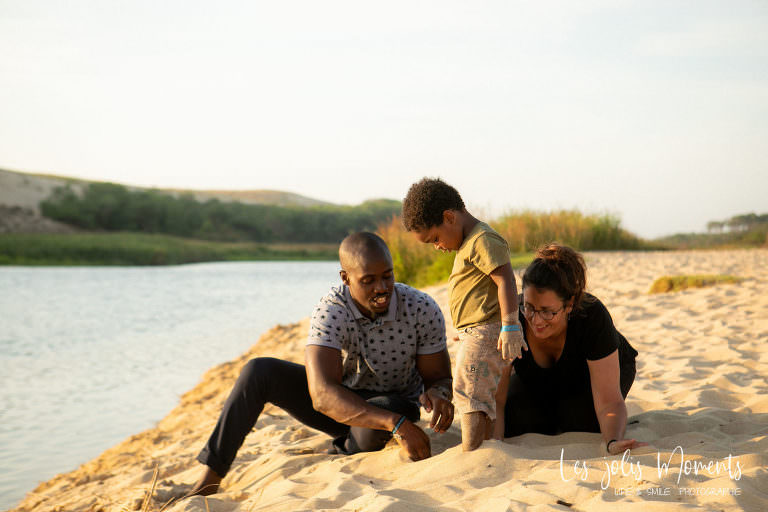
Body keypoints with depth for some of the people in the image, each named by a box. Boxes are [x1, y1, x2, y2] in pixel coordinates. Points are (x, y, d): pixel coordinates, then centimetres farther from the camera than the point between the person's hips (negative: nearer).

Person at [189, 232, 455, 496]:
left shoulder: (422, 310, -23)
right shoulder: (330, 311, -28)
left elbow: (439, 378, -10)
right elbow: (323, 395, -39)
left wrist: (437, 394, -38)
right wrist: (397, 425, -50)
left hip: (395, 404, -1)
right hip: (336, 402, 1)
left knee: (387, 407, -39)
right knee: (259, 371, -22)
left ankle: (344, 453, -4)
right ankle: (210, 479, -16)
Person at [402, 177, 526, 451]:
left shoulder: (484, 240, -15)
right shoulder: (470, 243, 19)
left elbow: (506, 281, -22)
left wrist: (510, 326, -25)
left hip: (484, 332, -11)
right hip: (475, 334, 11)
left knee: (468, 390, -14)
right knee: (482, 395, 14)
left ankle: (469, 454, -17)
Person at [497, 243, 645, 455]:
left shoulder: (593, 317, -40)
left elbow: (609, 402, -40)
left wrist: (614, 442, -61)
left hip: (598, 368, -2)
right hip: (538, 378, 2)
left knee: (579, 419, -28)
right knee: (516, 420, -21)